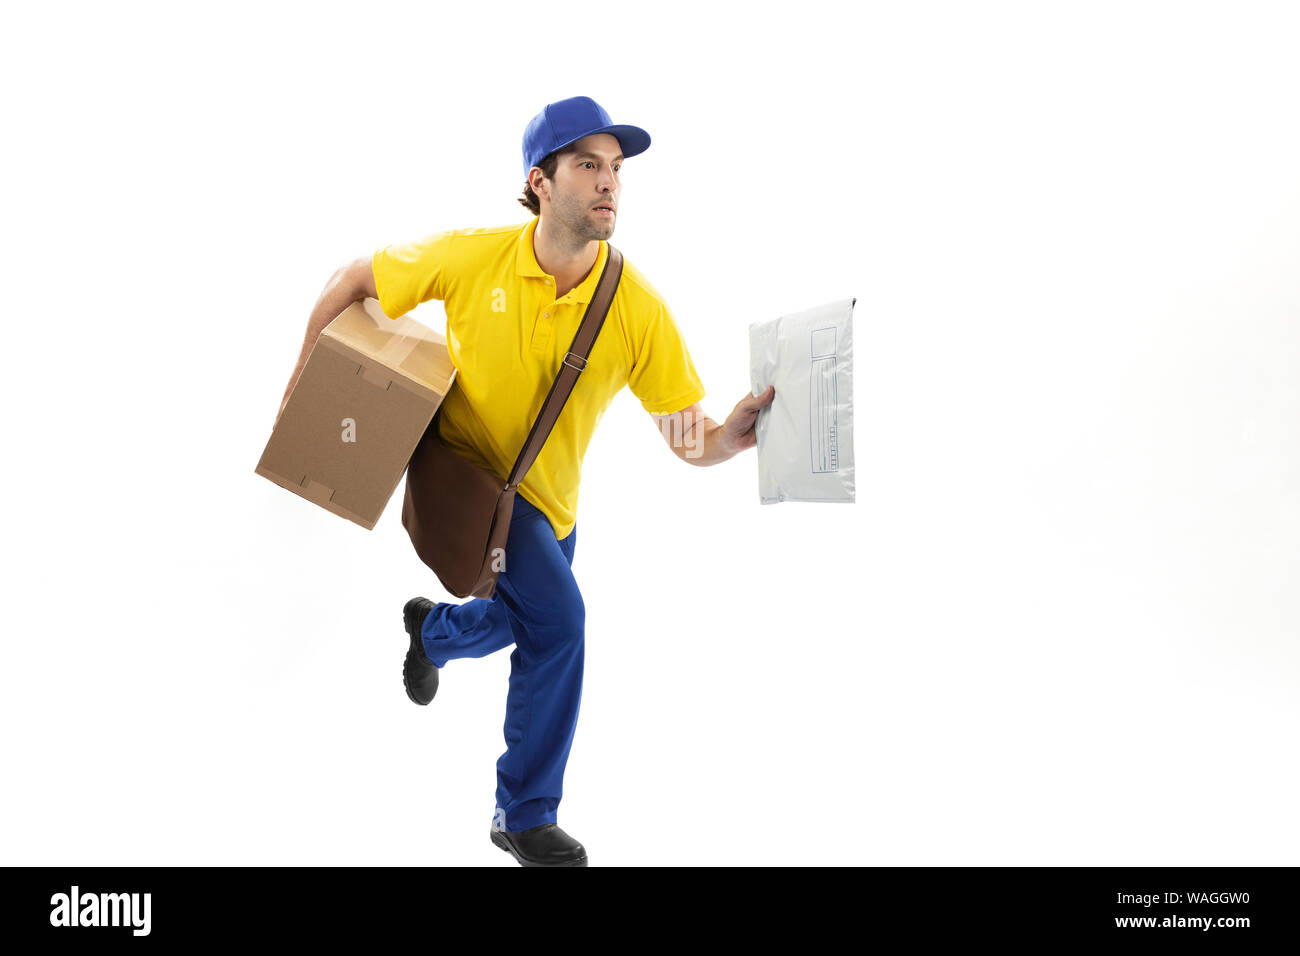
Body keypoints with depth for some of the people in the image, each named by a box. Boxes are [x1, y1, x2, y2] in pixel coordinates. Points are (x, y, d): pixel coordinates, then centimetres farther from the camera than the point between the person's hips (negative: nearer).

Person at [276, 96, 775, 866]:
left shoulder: (639, 310, -20)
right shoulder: (472, 258, -21)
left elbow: (691, 440, -19)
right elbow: (355, 282, -5)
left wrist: (732, 434, -41)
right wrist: (306, 377, -5)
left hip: (545, 499, 4)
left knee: (519, 622, 21)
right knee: (559, 618, -17)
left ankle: (431, 629, 55)